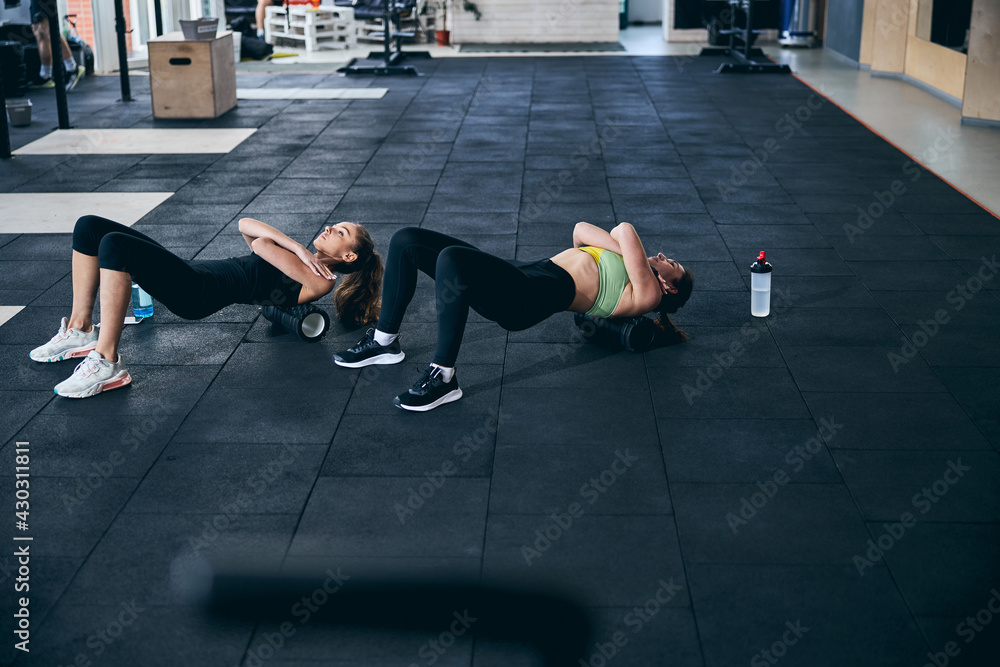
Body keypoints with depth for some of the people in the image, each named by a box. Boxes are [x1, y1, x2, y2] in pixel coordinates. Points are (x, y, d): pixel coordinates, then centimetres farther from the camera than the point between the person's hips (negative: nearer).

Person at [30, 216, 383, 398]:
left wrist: (298, 250, 5)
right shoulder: (299, 260, 24)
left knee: (115, 244, -31)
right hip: (194, 274, 9)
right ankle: (80, 331, 6)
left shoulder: (319, 280, -3)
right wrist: (293, 244, 10)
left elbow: (262, 245, -13)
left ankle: (107, 364, -26)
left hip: (199, 294, -9)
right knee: (89, 226, 1)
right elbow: (245, 225, 19)